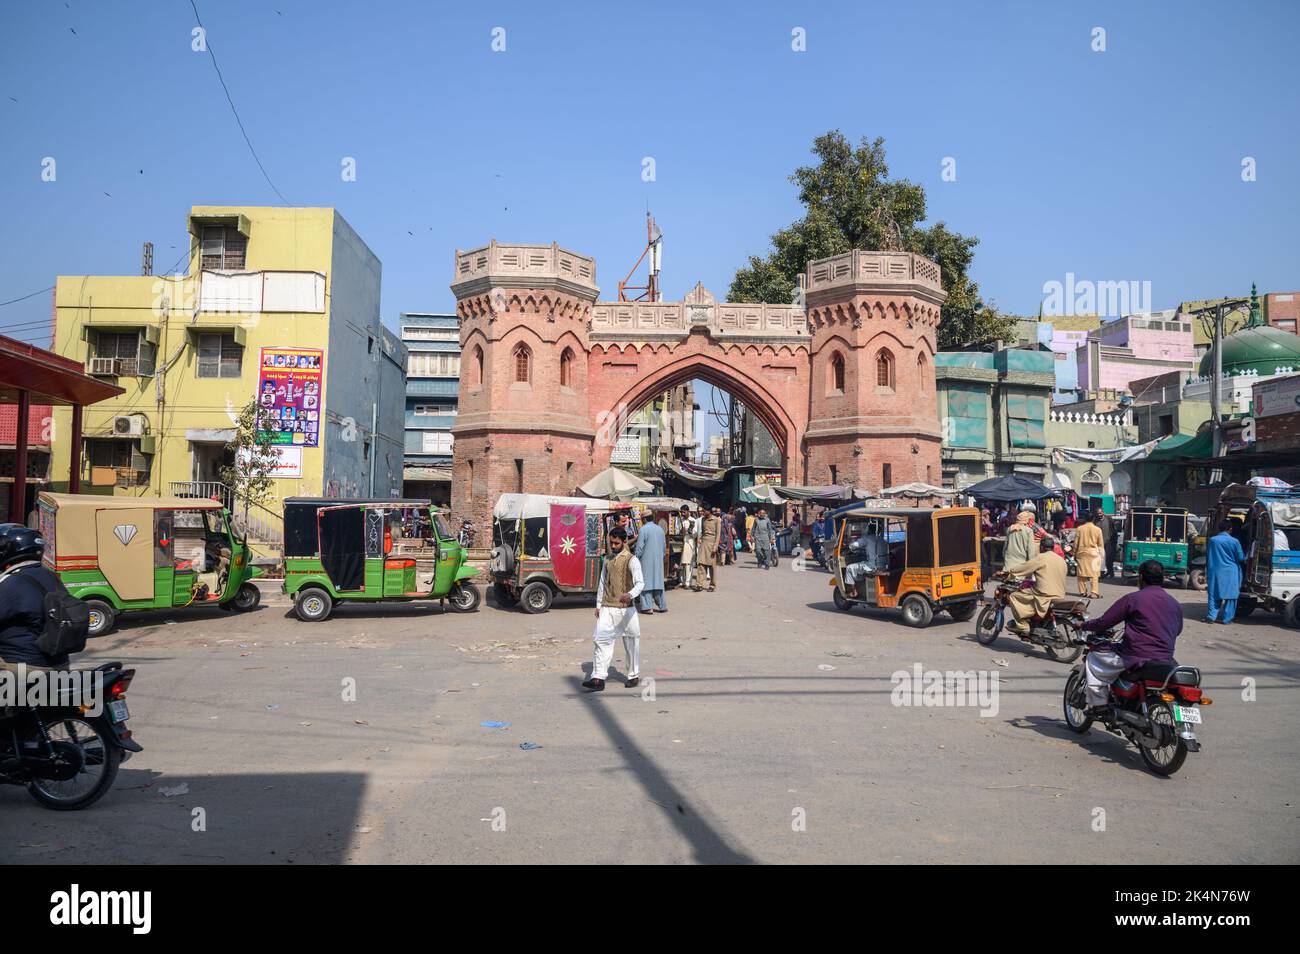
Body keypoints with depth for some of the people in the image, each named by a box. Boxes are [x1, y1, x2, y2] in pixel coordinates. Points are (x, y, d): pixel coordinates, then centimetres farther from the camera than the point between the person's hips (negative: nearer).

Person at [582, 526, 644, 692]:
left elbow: (640, 583, -19)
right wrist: (598, 605, 14)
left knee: (631, 642, 8)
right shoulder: (607, 560, 10)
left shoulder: (631, 560, -8)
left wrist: (630, 594, -38)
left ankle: (634, 675, 24)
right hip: (607, 608, 5)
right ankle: (598, 678, -8)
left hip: (626, 608, -4)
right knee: (601, 640, -6)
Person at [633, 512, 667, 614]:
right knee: (658, 581, 13)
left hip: (646, 561, -6)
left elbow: (639, 547, -12)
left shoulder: (643, 530, -11)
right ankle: (662, 606, 16)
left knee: (646, 582, -1)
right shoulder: (660, 529, 9)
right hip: (658, 561, 6)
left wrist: (635, 559, -2)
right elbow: (664, 547, 14)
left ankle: (647, 607, -5)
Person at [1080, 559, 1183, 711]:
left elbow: (1104, 622, -5)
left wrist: (1084, 625, 14)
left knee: (1094, 657, 13)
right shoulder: (1175, 605, 9)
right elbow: (1177, 630, 25)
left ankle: (1097, 705, 6)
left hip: (1136, 659, -6)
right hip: (1166, 660, 7)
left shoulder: (1133, 599, -8)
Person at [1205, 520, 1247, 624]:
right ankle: (1227, 618, 7)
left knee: (1214, 595, 9)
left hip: (1215, 572, 2)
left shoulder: (1212, 540, 0)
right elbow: (1241, 558, 1)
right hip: (1231, 573, -2)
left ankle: (1211, 616, 3)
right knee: (1230, 596, 7)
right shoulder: (1234, 541, -8)